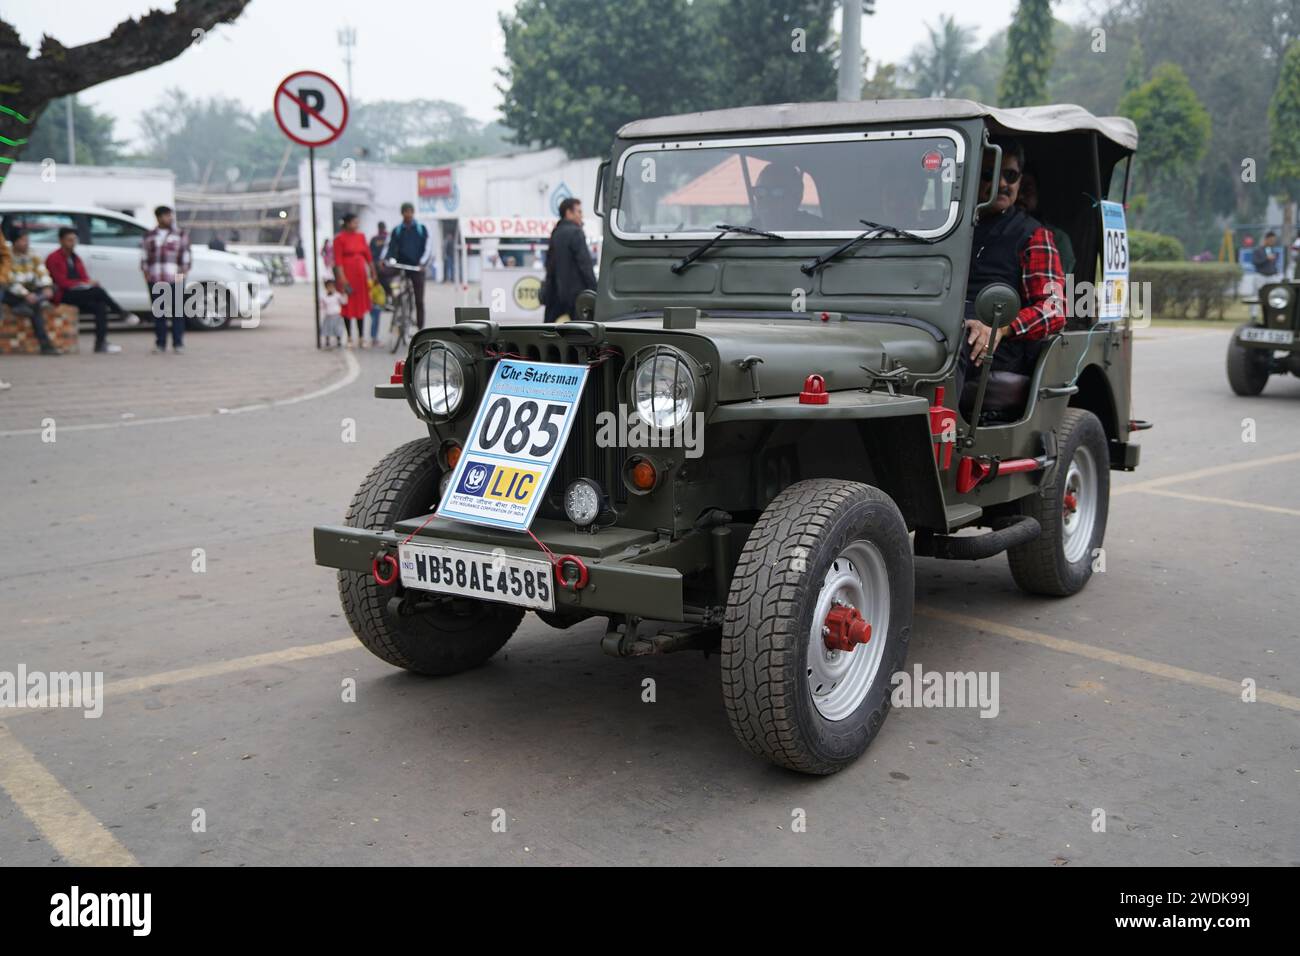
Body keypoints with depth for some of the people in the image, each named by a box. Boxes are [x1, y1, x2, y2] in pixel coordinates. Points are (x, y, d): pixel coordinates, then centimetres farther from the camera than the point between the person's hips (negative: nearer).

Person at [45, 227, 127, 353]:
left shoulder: (76, 258, 22)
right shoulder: (53, 259, -1)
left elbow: (84, 277, 14)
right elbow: (62, 282, -11)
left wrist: (90, 282, -9)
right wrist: (83, 284, -19)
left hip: (80, 293, 7)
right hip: (64, 295, -7)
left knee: (100, 307, -23)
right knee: (98, 291, -28)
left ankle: (101, 343, -28)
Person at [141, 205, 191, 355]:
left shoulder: (181, 234, 8)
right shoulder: (149, 236, 13)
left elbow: (185, 254, 5)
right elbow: (144, 255, 14)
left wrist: (183, 272, -4)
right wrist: (145, 272, 3)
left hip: (175, 279, -2)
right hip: (154, 280, 2)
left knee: (177, 311, -5)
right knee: (158, 312, 3)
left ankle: (178, 344, -1)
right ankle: (160, 344, 9)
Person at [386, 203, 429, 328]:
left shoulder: (421, 228, 4)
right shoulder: (397, 230, 8)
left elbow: (427, 247, -3)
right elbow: (391, 247, 1)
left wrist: (422, 262, -19)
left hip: (417, 267, -1)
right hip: (401, 267, 1)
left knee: (419, 300, 0)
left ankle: (420, 327, 4)